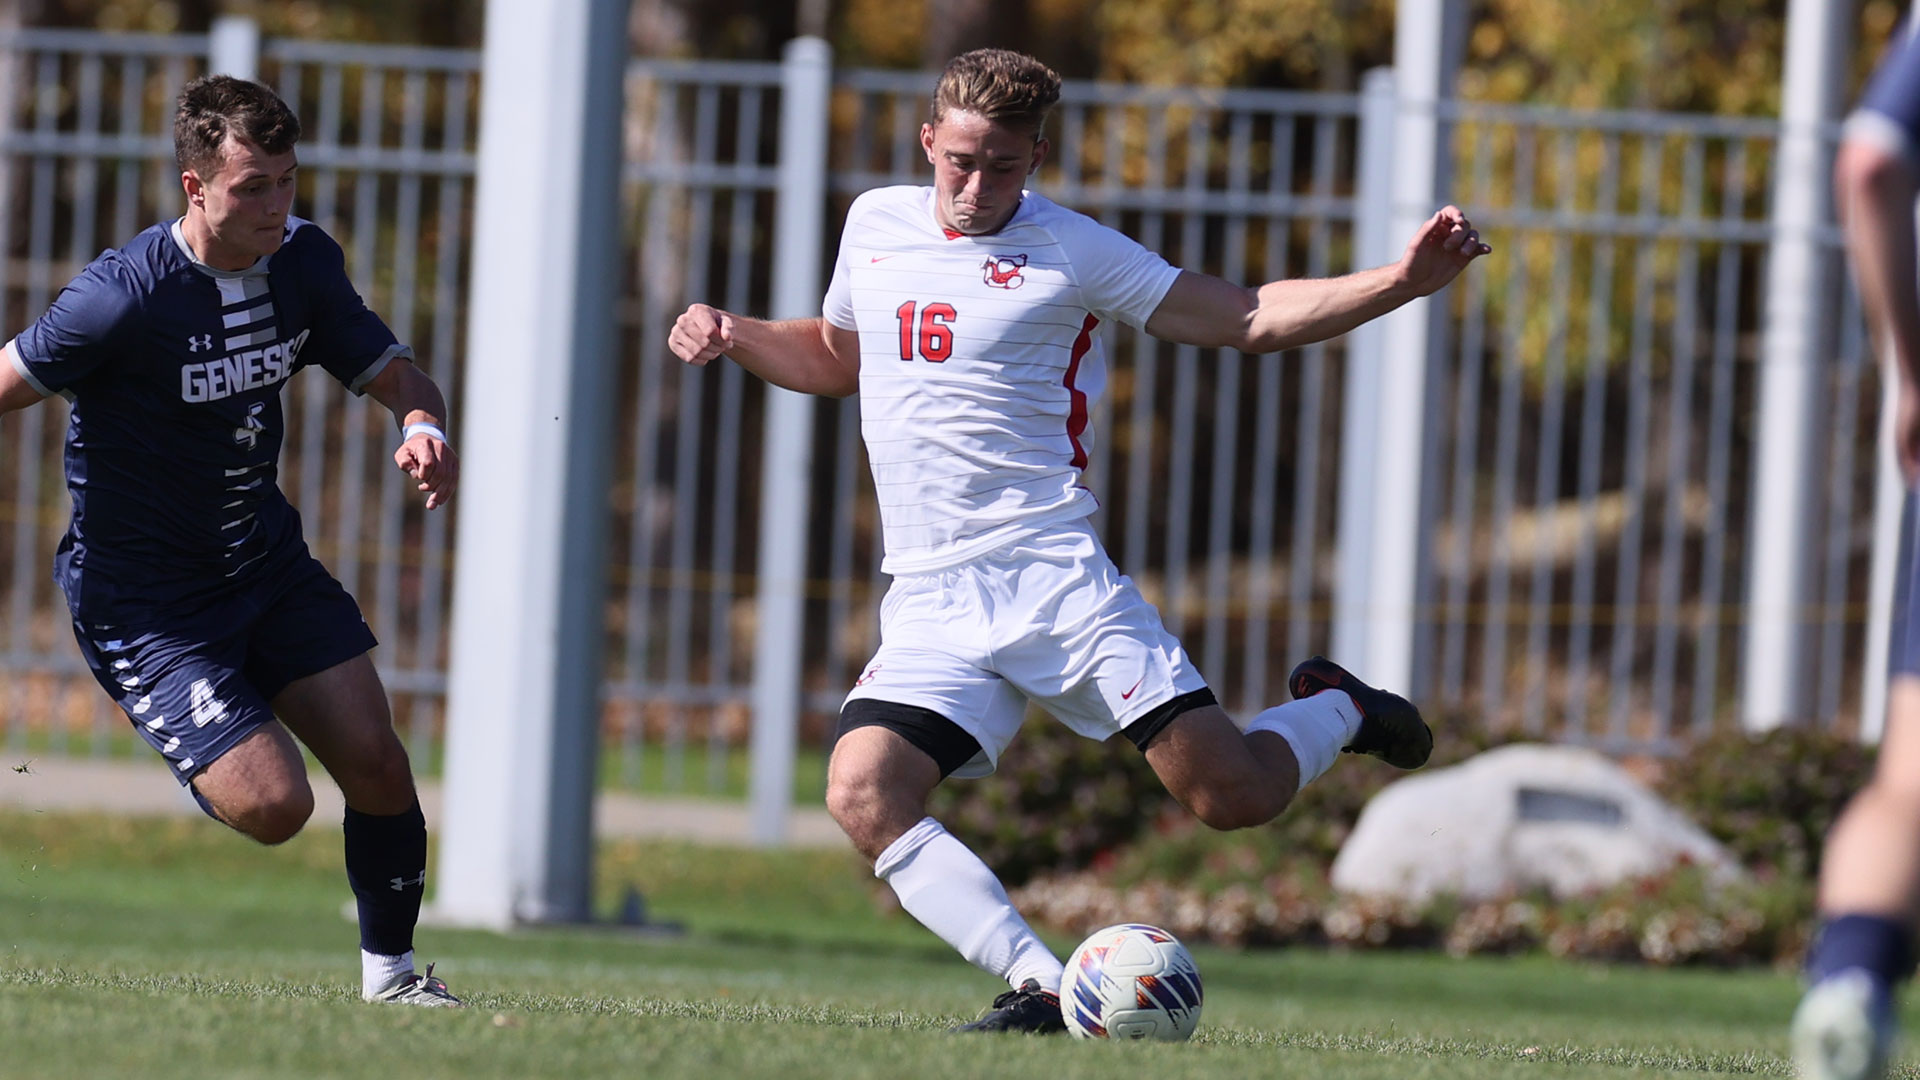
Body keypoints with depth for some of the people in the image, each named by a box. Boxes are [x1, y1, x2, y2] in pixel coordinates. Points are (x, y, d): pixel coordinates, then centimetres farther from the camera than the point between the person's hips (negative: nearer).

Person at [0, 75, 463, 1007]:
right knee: (273, 804, -17)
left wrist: (423, 426, -17)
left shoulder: (302, 261, -3)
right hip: (142, 596, -6)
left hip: (266, 559, 6)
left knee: (377, 767, -3)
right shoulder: (124, 294, -24)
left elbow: (394, 375, 6)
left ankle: (389, 971, 17)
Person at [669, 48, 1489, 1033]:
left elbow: (1249, 320, 1)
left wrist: (1406, 279, -10)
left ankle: (1337, 711, 24)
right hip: (931, 607, 4)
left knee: (1232, 793, -10)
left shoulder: (1071, 251, 1)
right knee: (862, 794, -23)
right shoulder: (874, 224, 14)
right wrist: (732, 335, 14)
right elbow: (835, 357, 33)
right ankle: (1039, 987, -21)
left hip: (1054, 579, -3)